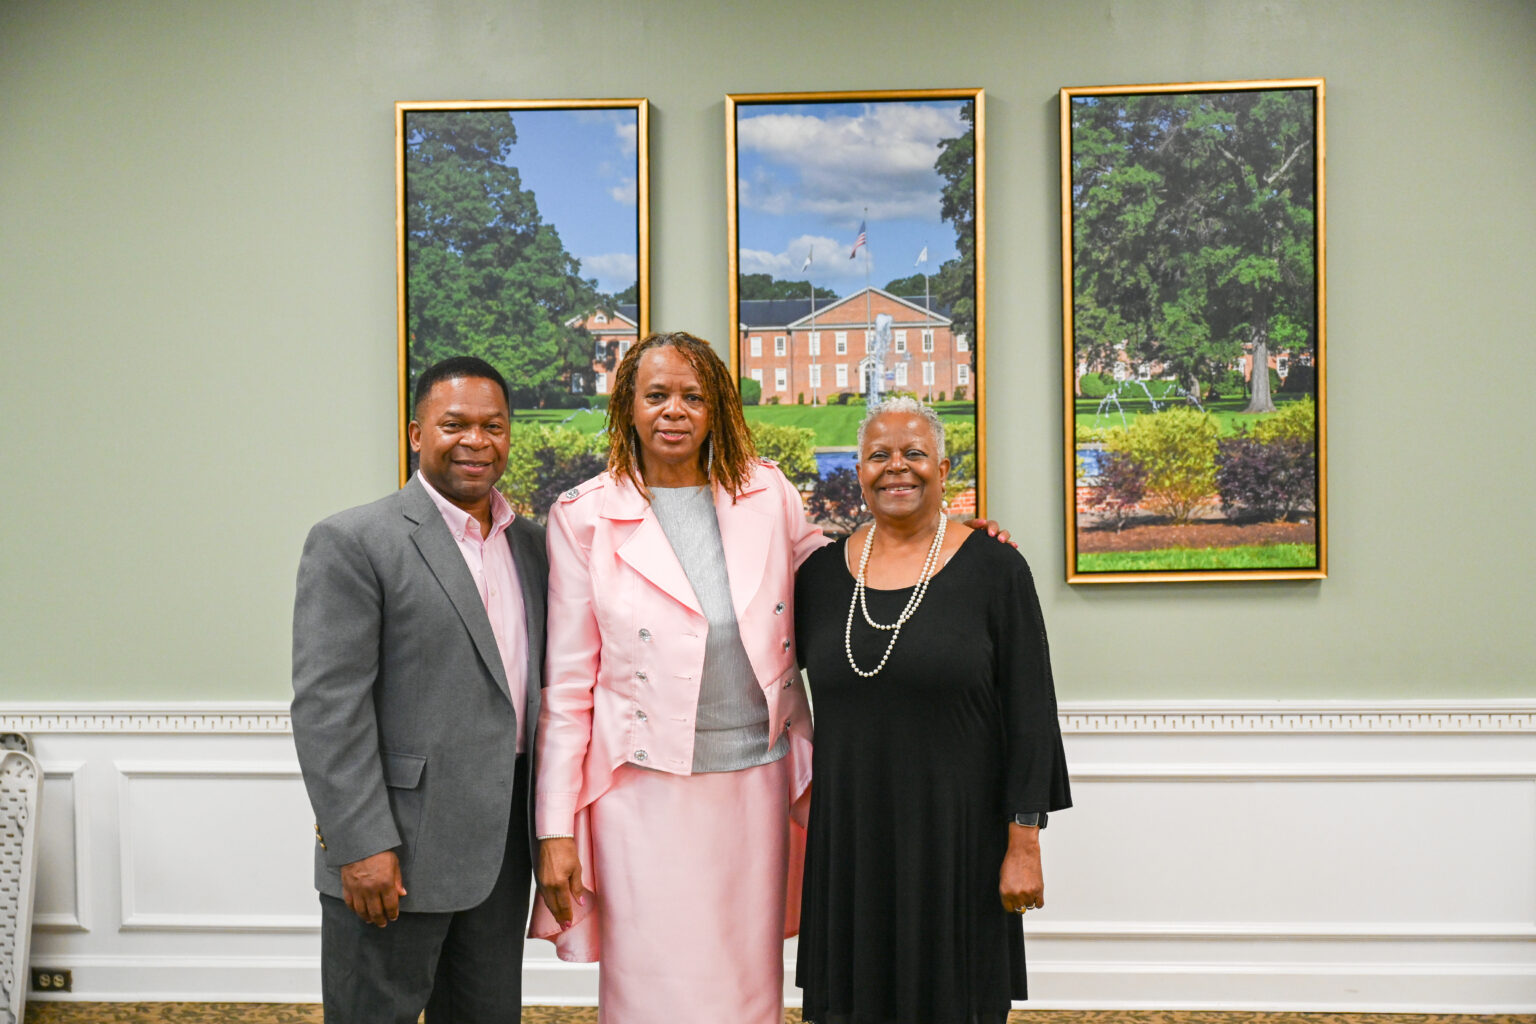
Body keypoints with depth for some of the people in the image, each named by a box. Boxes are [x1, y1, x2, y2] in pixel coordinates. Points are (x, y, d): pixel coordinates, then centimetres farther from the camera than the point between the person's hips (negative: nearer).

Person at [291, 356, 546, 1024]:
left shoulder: (531, 545, 11)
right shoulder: (353, 542, -9)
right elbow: (328, 705, -14)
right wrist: (361, 845, -19)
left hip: (504, 845, 6)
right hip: (397, 846, -6)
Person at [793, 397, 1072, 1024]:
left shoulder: (995, 570, -6)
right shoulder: (821, 573, 4)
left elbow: (1030, 716, -7)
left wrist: (1024, 843, -10)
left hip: (956, 837, -3)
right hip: (849, 840, 3)